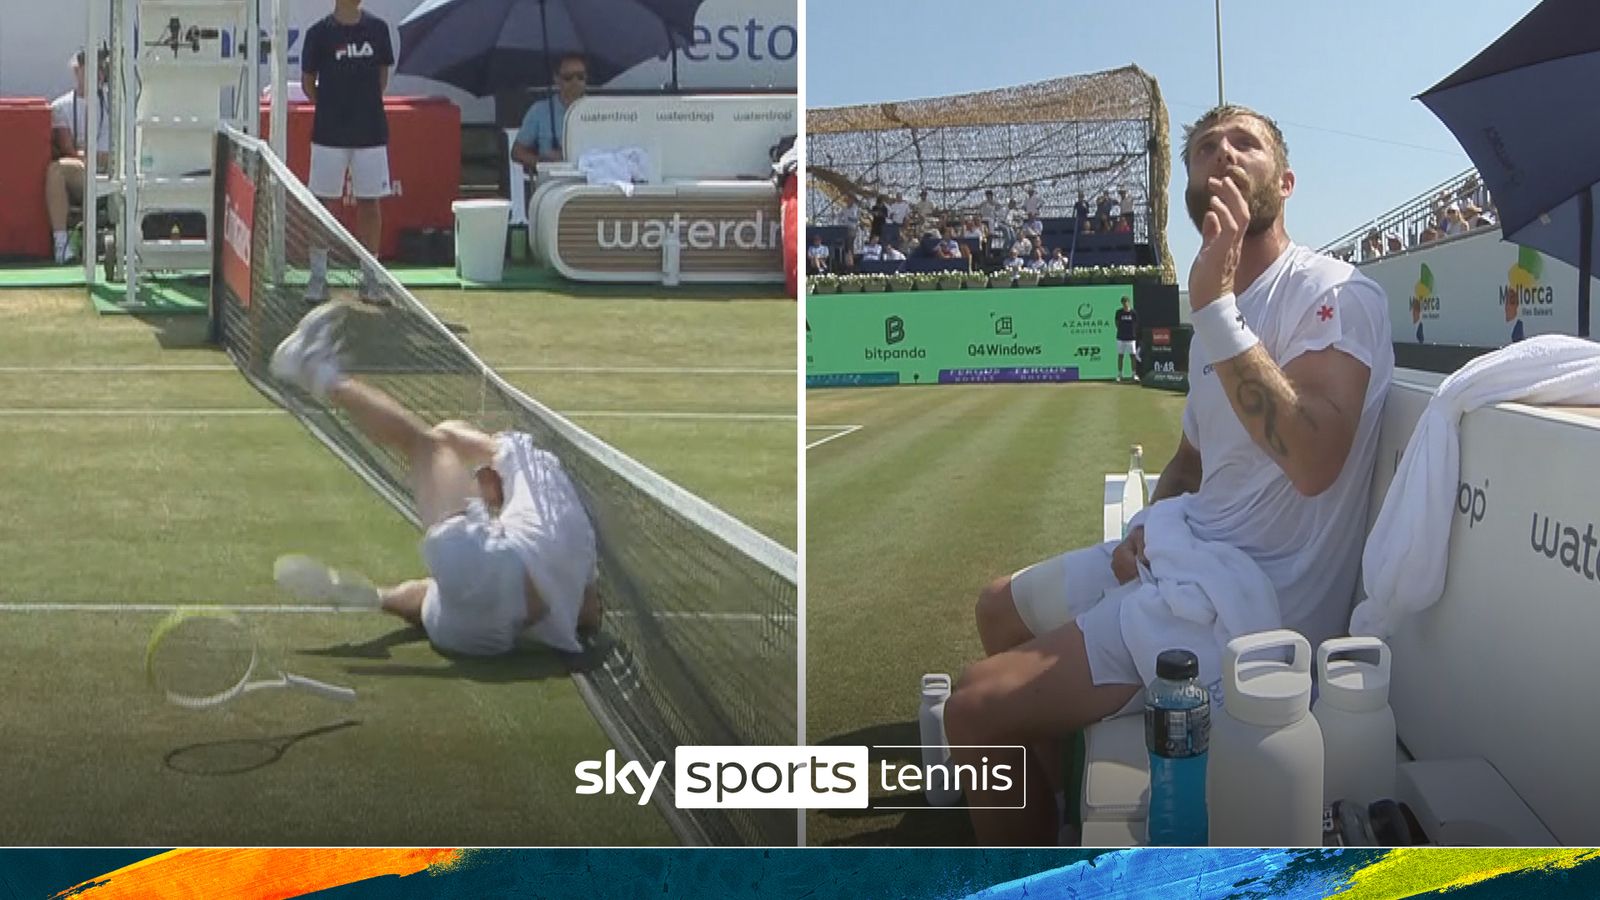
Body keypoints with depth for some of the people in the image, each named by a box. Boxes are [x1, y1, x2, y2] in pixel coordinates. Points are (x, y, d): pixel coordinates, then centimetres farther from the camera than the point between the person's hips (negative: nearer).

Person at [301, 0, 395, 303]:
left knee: (370, 204, 4)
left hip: (371, 133, 2)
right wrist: (330, 111, 2)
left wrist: (366, 107, 7)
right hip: (329, 134, -2)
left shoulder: (377, 28, 4)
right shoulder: (319, 32, -3)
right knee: (323, 203, 2)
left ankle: (369, 278, 12)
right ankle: (318, 277, 9)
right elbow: (308, 81, 6)